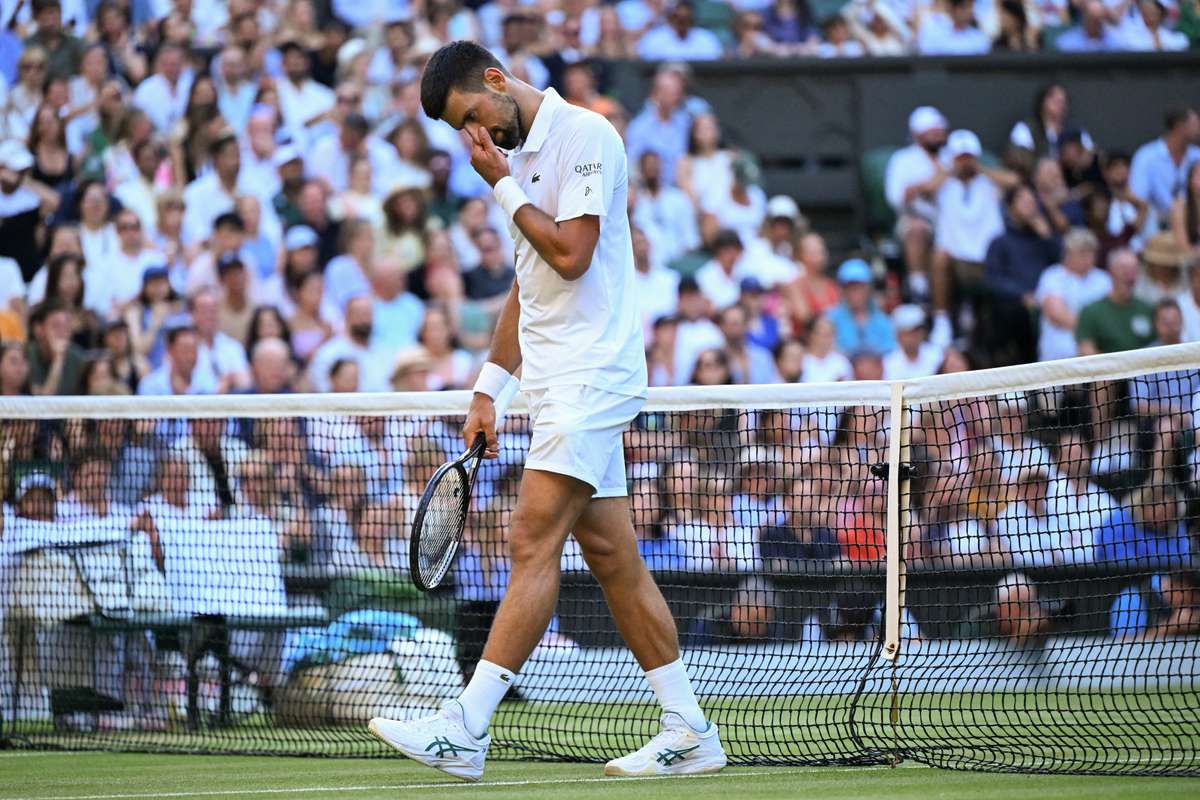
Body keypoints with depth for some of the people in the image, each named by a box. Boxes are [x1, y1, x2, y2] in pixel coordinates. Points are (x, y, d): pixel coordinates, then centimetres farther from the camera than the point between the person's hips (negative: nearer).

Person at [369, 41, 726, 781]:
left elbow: (570, 254, -19)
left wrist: (503, 188, -9)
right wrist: (489, 389, 21)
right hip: (560, 386, 10)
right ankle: (690, 734, 10)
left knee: (534, 543, -14)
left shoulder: (584, 135, -9)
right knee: (612, 556, 7)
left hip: (591, 378, -10)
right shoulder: (523, 155, 19)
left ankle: (465, 731, -19)